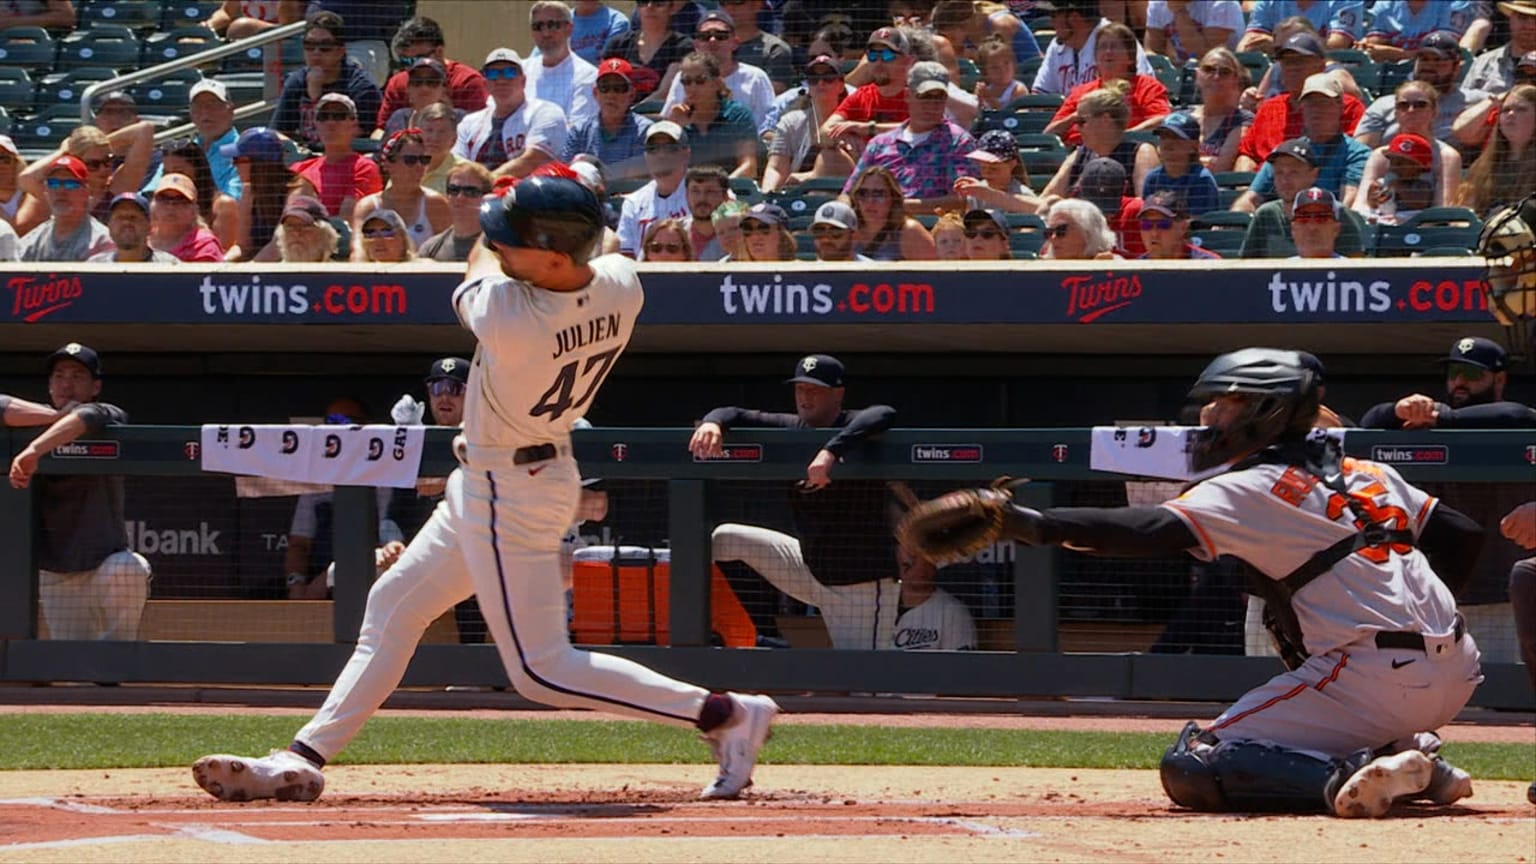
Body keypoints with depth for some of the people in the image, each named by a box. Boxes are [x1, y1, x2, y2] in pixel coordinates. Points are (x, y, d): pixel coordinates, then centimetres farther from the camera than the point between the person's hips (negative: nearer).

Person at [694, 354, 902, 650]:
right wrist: (713, 423, -26)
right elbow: (735, 415, -1)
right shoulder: (791, 429, 3)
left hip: (861, 587, -7)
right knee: (728, 537, 6)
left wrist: (831, 452, -51)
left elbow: (884, 415, -39)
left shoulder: (853, 429, -17)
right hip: (810, 567, 7)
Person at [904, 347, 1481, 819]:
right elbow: (1462, 536, 19)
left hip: (1370, 682, -8)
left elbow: (1155, 531, -18)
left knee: (1191, 770, -6)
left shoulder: (1253, 488, -4)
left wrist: (1028, 524, -20)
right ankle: (1417, 766, 12)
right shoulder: (1368, 474, 19)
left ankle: (1352, 776, -24)